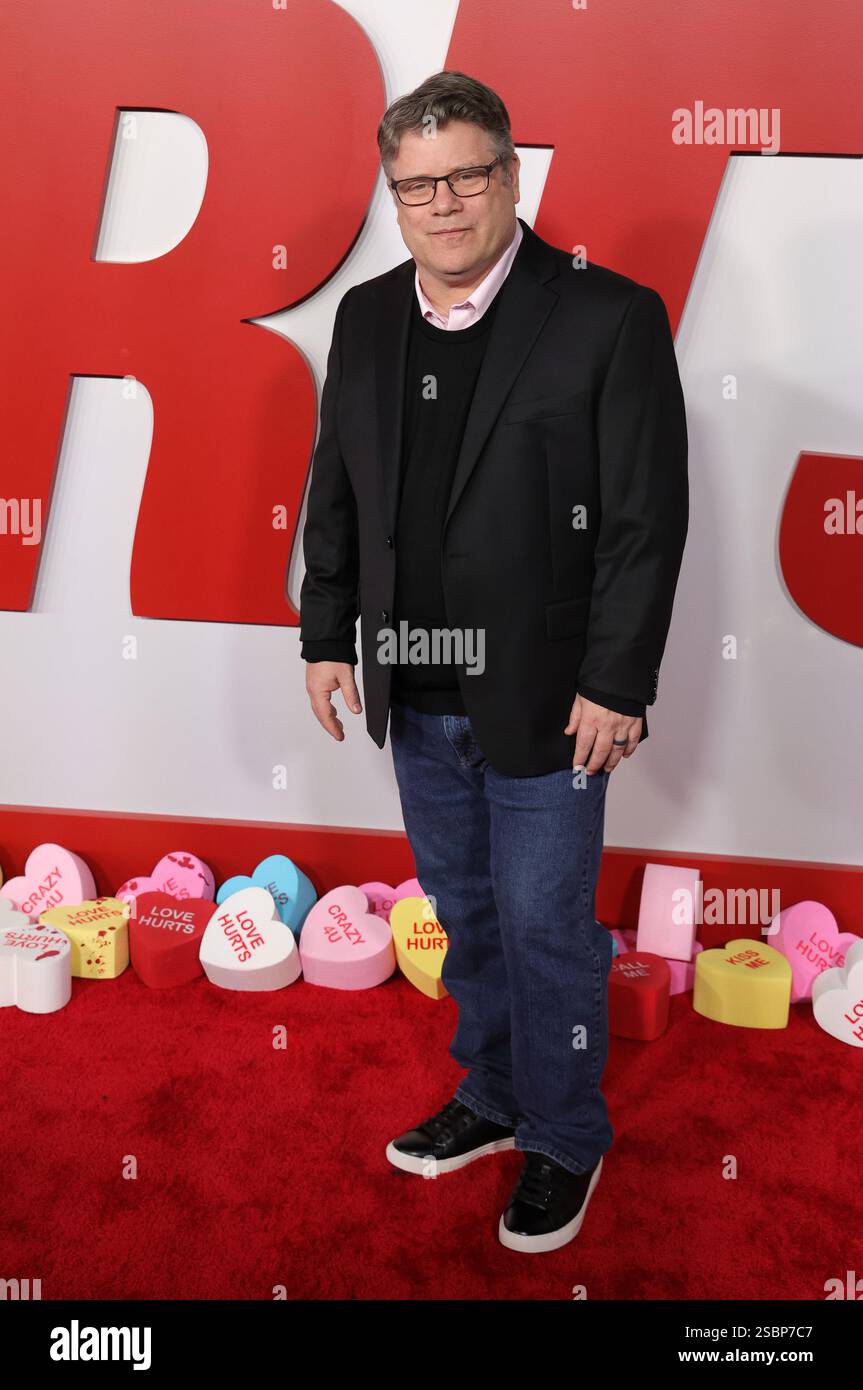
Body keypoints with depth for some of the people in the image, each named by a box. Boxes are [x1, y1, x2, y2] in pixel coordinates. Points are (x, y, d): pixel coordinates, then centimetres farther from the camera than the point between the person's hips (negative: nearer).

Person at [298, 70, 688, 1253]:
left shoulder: (609, 316, -11)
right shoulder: (365, 317, 5)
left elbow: (647, 519, -12)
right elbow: (335, 490, 11)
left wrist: (615, 685, -14)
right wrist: (326, 635, 7)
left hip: (542, 700, -5)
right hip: (415, 697, 6)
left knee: (547, 931, 8)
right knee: (466, 917, 20)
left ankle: (565, 1140, 32)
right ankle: (493, 1098, 42)